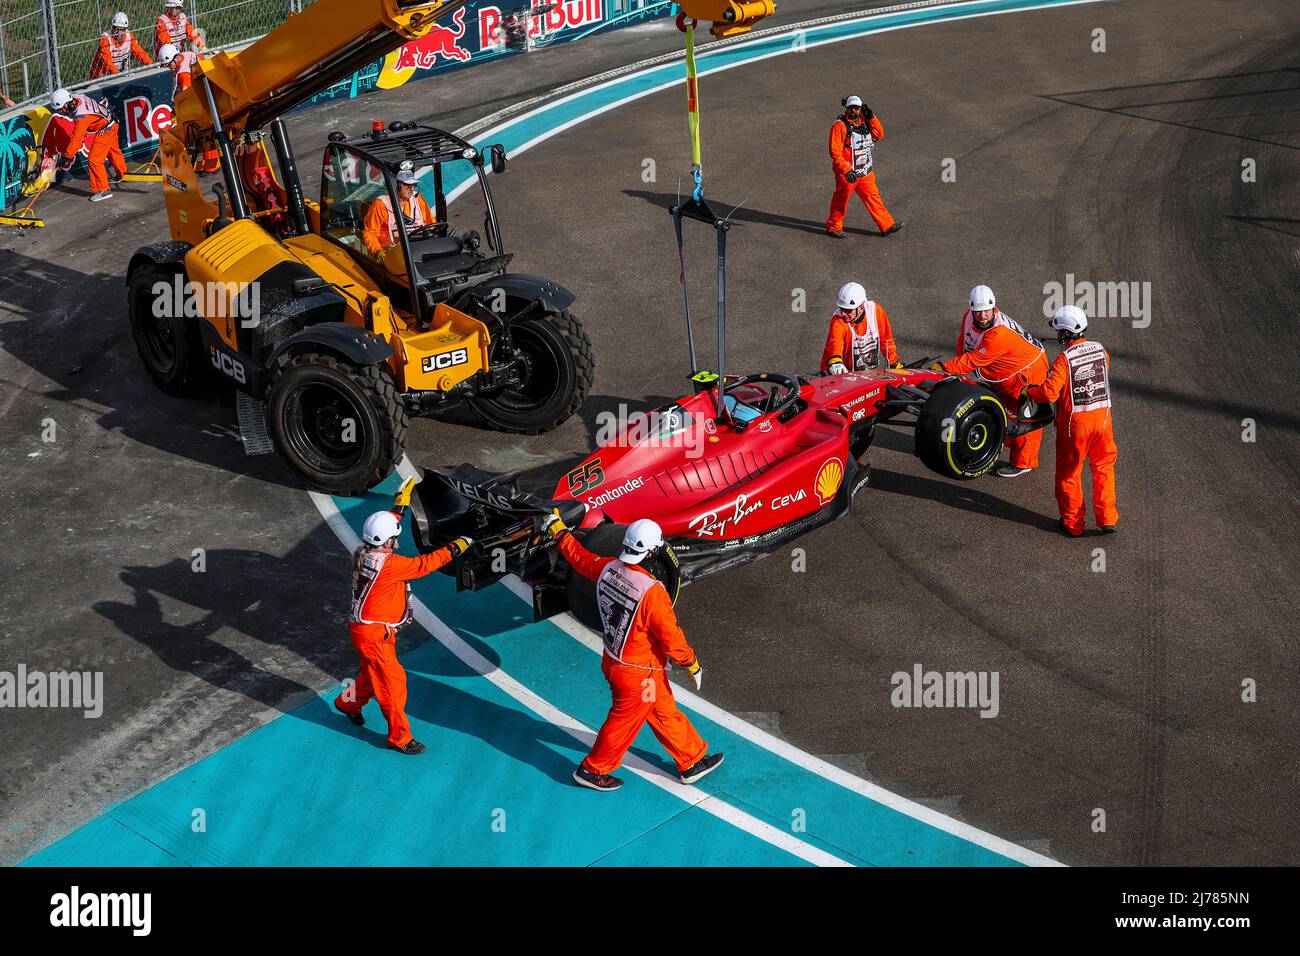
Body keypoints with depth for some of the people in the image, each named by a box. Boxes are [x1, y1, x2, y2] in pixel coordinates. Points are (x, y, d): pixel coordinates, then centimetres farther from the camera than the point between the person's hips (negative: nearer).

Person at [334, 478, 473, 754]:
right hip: (371, 634, -10)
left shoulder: (364, 553, -2)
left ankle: (347, 702, 51)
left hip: (380, 630, 10)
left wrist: (401, 503, 23)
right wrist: (454, 549, -16)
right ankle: (400, 737, 10)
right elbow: (422, 565, -25)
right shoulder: (386, 563, -28)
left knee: (373, 674, 28)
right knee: (393, 681, -1)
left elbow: (385, 527, 17)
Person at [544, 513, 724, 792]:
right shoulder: (652, 591, -35)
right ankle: (592, 770, 37)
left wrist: (559, 531, 26)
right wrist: (692, 664, -8)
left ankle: (692, 761, 39)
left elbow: (580, 557, 8)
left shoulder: (608, 568, -14)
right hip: (639, 674, -8)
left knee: (665, 713, 23)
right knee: (623, 722, 17)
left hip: (612, 660, 8)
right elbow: (671, 637, -25)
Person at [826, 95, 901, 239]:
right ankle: (833, 227, 24)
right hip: (846, 172, -6)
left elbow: (879, 135, 5)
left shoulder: (865, 121, 6)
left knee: (873, 197, 10)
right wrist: (846, 170, -27)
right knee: (841, 200, 8)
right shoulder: (840, 125, -16)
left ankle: (886, 226, 14)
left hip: (865, 171, 6)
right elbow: (835, 151, -20)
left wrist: (871, 117, -8)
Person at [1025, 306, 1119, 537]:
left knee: (1068, 473, 11)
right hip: (1102, 416, 5)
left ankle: (1072, 523, 19)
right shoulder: (1100, 350, -1)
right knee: (1103, 467, 19)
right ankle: (1107, 518, 15)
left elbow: (1049, 392, -23)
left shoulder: (1064, 359, -19)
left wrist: (1028, 391, -5)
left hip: (1074, 422, -4)